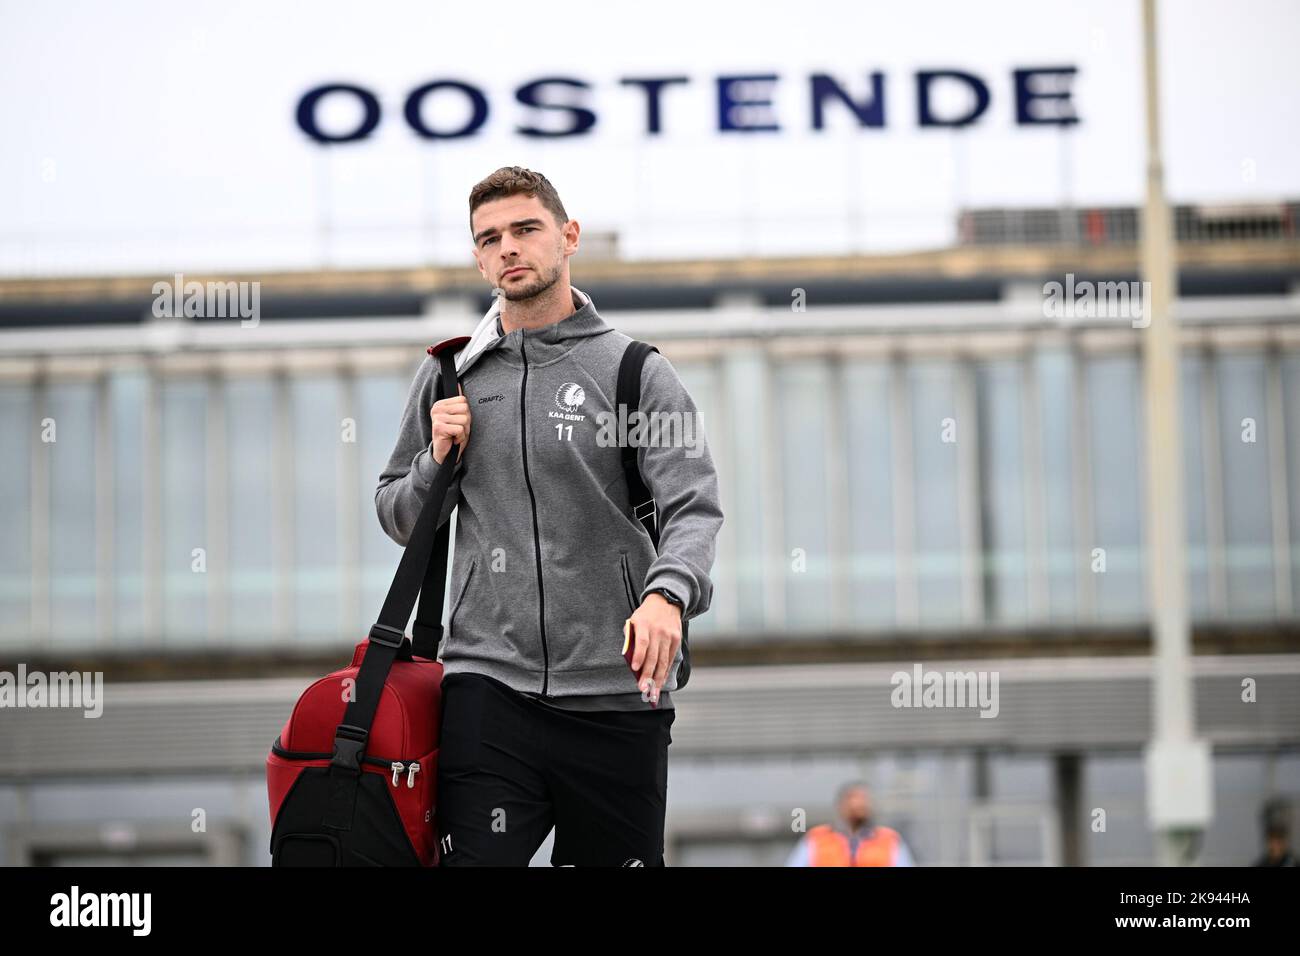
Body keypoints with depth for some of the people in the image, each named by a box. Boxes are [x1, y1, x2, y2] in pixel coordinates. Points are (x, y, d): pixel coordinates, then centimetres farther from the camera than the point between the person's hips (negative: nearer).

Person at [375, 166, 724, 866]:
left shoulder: (637, 371, 3)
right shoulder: (448, 377, 13)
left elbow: (693, 507, -8)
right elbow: (399, 519, 21)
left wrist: (667, 594, -29)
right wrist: (438, 459, 0)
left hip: (617, 689, -1)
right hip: (488, 683, 1)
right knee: (477, 859, -13)